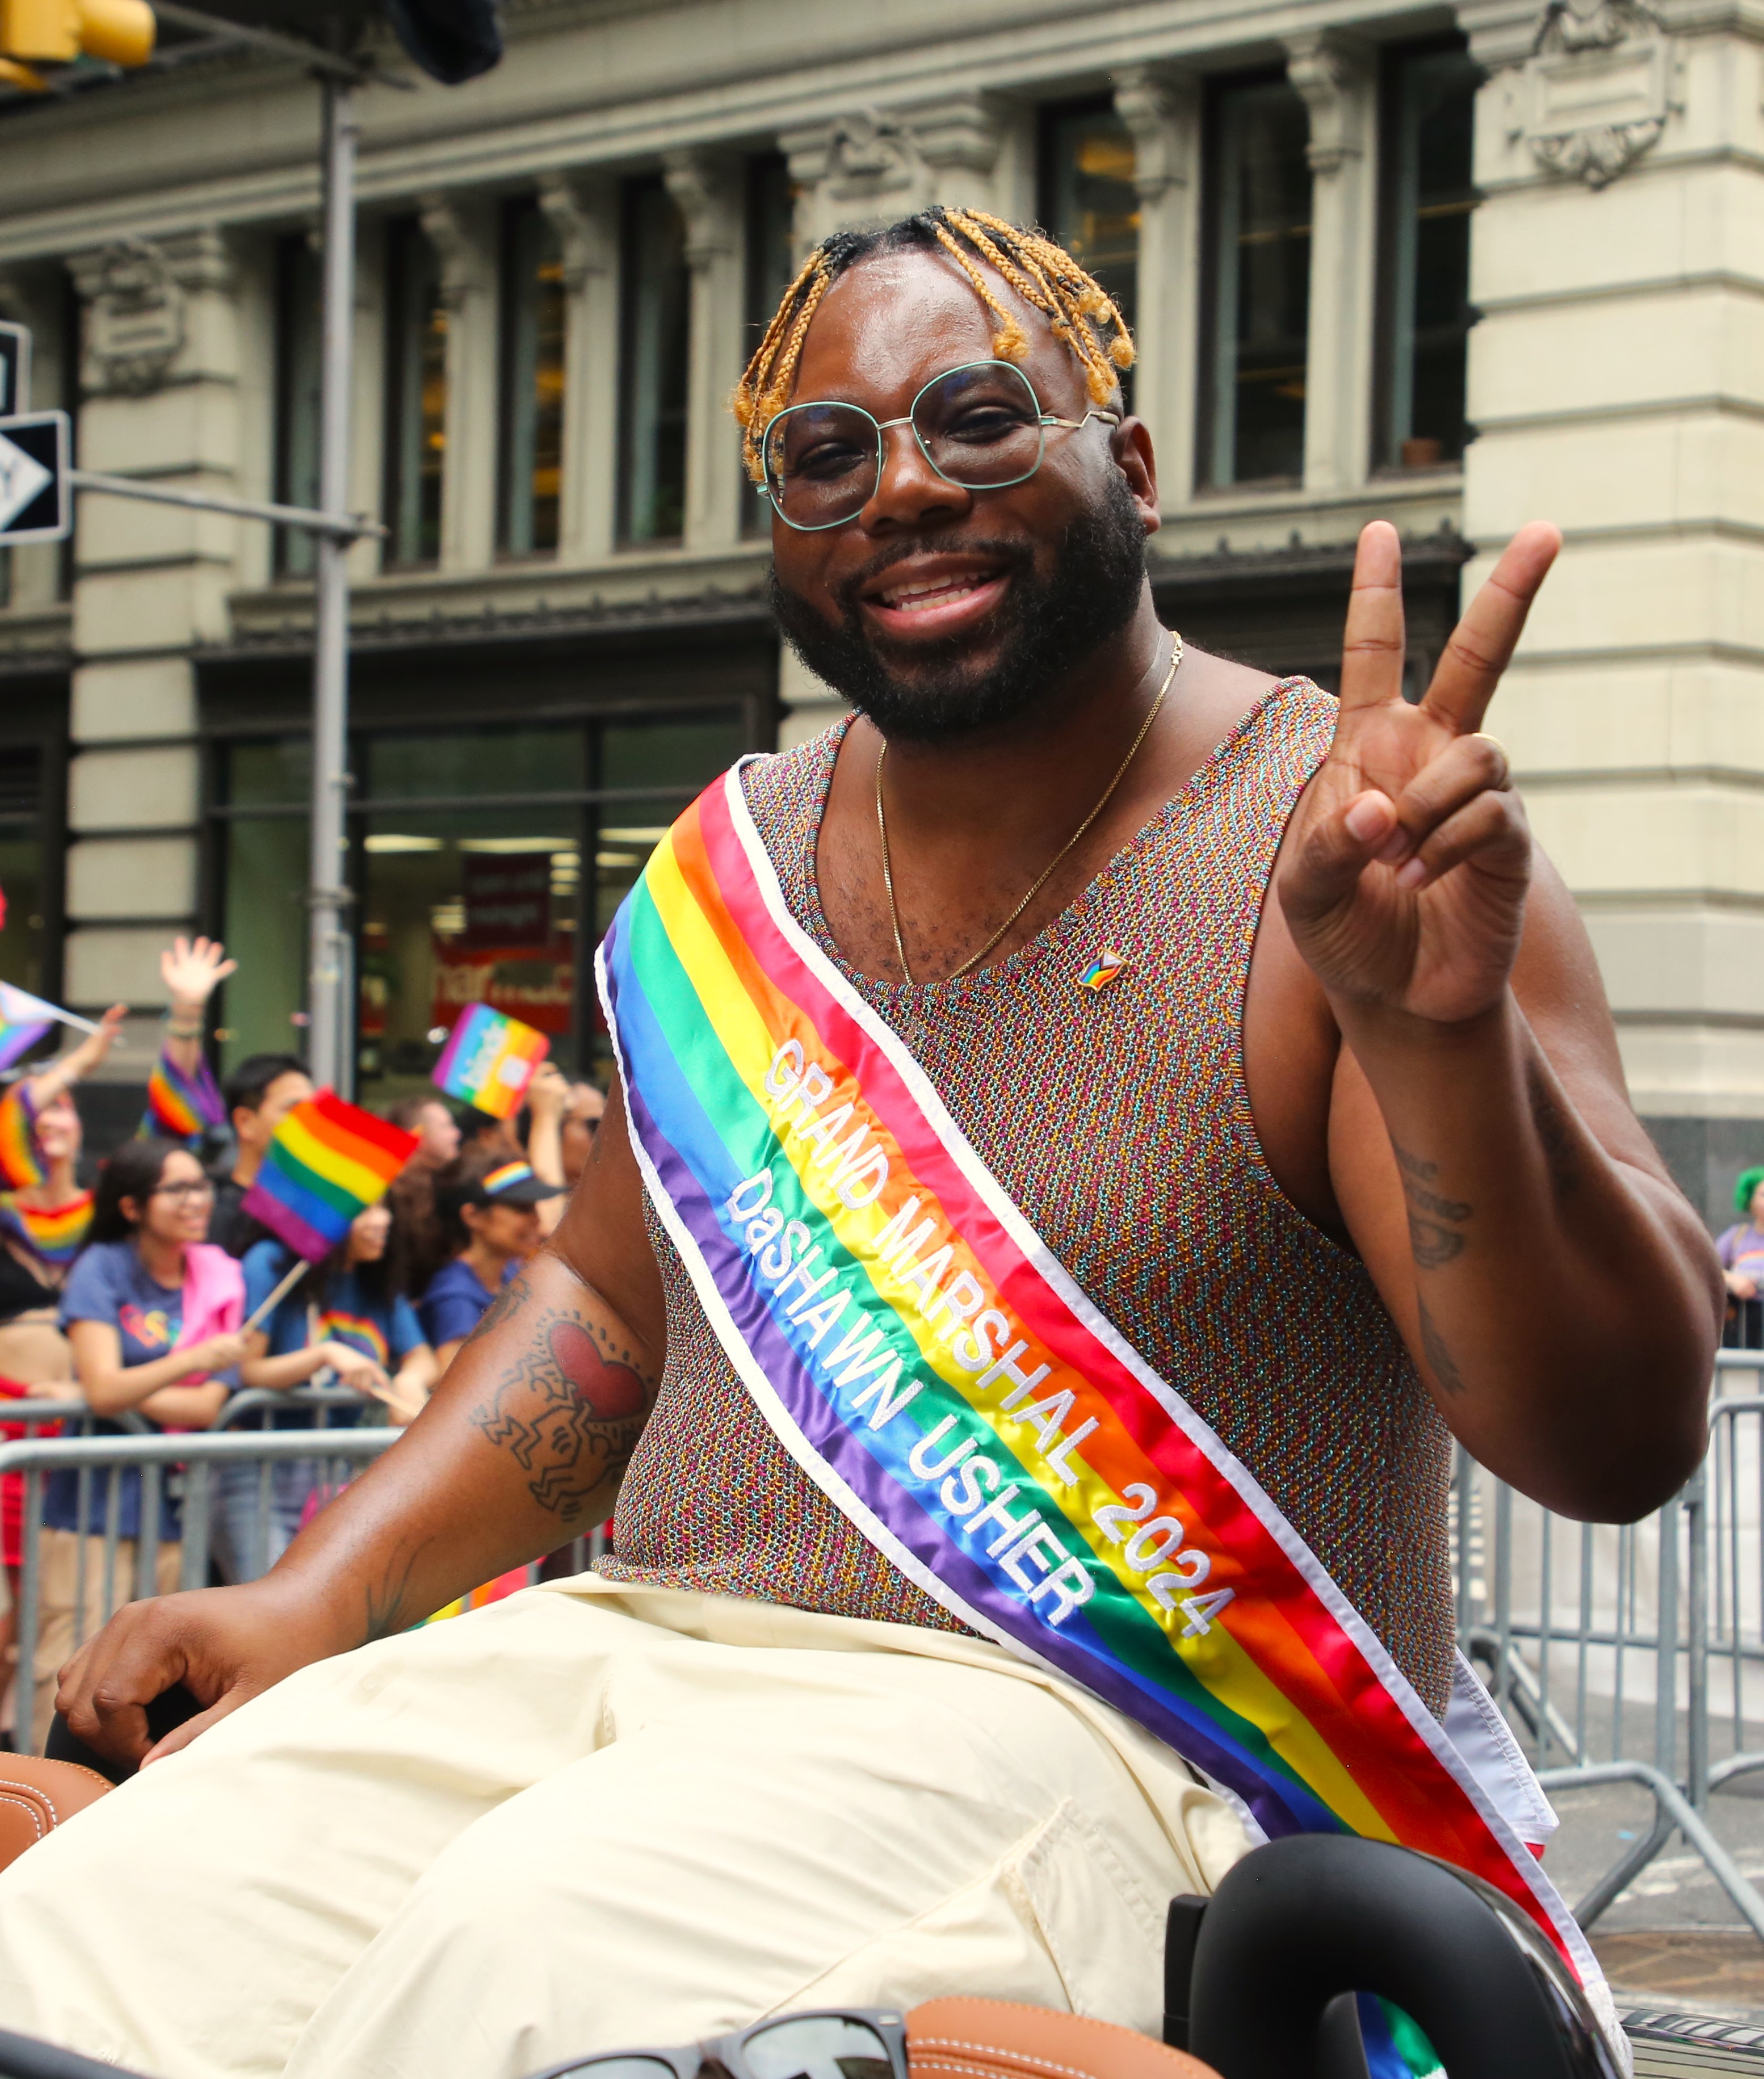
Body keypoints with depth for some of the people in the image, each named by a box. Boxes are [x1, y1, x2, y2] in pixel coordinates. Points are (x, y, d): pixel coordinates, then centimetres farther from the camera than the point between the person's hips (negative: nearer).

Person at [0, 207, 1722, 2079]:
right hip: (638, 1650, 6)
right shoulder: (733, 870, 11)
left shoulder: (1324, 852, -9)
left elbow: (1619, 1442, -16)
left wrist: (1444, 1035, -34)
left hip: (1095, 1728, -5)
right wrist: (324, 1594, 9)